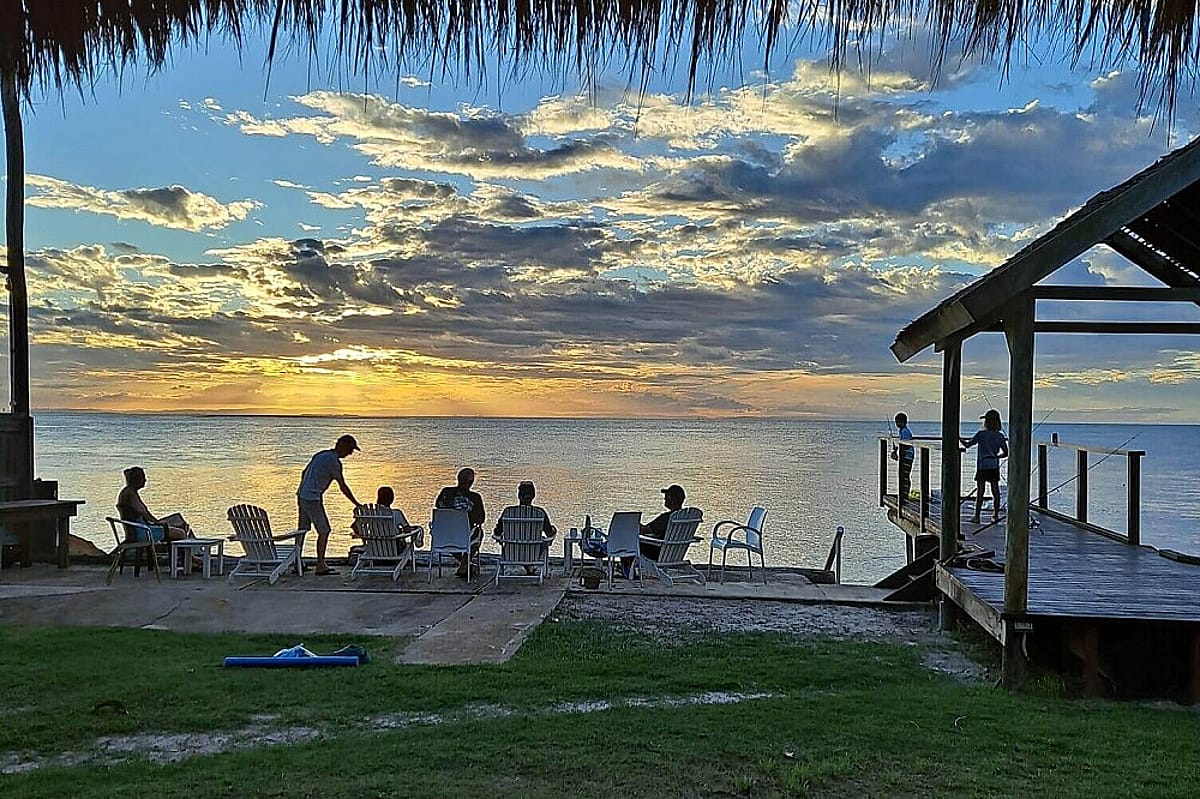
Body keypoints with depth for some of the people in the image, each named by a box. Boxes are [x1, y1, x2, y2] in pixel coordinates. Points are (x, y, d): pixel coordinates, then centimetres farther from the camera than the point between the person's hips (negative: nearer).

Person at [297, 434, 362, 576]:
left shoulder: (321, 454, 15)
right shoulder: (333, 461, -13)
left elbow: (304, 473, 21)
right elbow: (343, 487, -11)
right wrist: (357, 505, -4)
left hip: (302, 495, 9)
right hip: (313, 499, -9)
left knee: (302, 530, 15)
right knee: (324, 531, -4)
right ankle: (321, 566, -3)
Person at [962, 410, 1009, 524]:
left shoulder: (981, 434, -10)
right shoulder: (1000, 436, 1)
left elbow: (967, 444, -4)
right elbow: (1005, 453, 3)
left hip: (982, 466, -3)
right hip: (994, 466, 3)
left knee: (980, 491, -1)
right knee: (995, 490, 8)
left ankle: (977, 516, -1)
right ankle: (996, 515, 13)